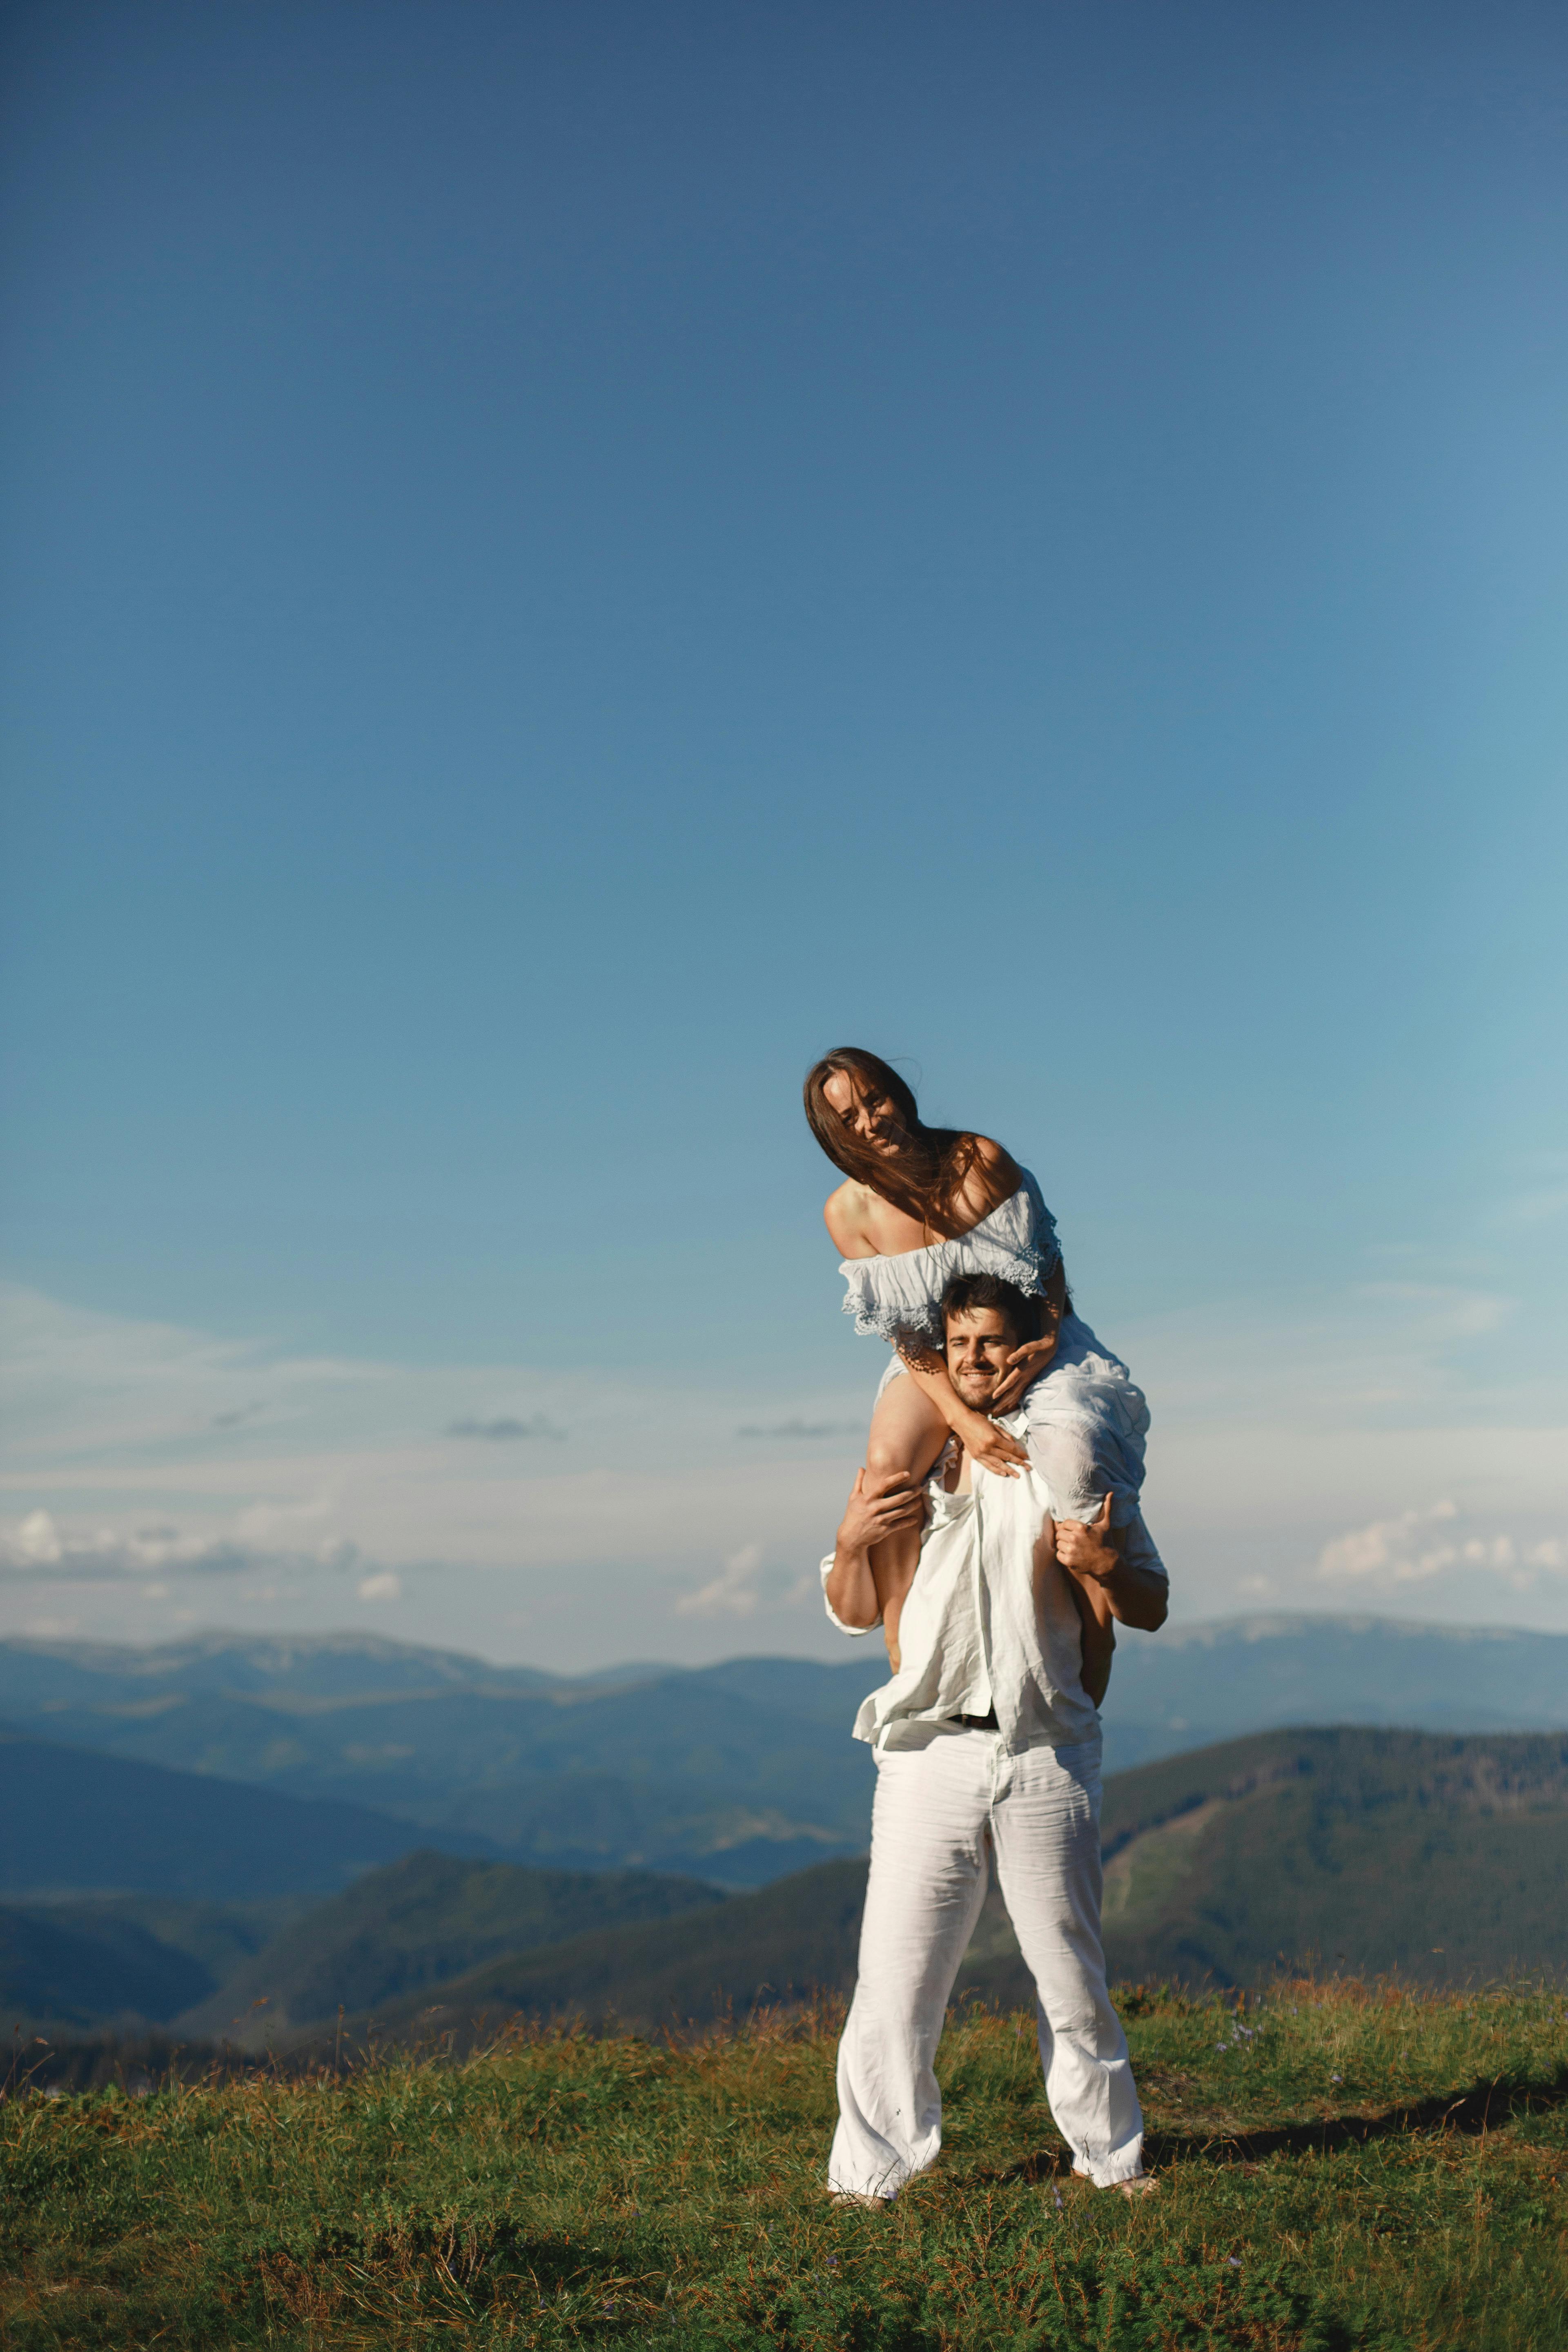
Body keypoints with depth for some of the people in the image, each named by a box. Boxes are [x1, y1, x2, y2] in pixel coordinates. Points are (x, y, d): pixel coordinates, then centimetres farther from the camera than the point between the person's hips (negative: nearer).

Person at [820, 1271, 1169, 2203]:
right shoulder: (903, 1461, 12)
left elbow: (1150, 1609, 8)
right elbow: (854, 1613, 16)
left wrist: (1104, 1567, -14)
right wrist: (852, 1541, -5)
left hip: (1046, 1752, 0)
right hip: (930, 1751, 1)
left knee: (1071, 1968, 8)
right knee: (896, 1977, -3)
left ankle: (1111, 2153, 26)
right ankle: (870, 2174, 9)